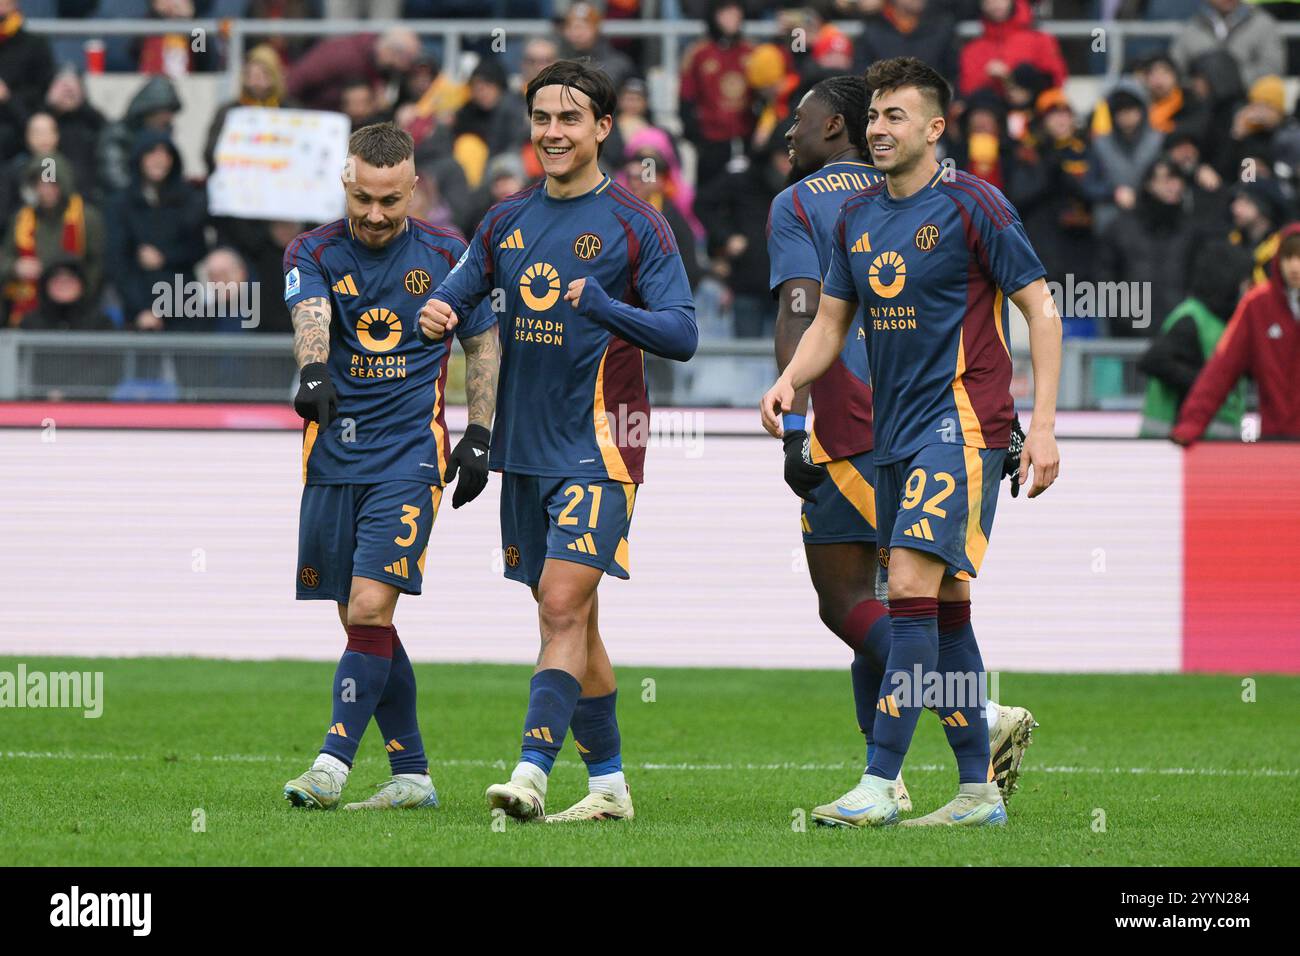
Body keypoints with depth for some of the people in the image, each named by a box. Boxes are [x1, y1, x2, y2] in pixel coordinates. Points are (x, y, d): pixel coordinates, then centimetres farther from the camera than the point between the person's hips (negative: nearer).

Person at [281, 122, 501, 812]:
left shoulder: (446, 256, 3)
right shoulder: (314, 253, 1)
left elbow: (484, 344, 13)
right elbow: (311, 318, -19)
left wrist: (479, 435, 4)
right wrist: (314, 369, -40)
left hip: (409, 456, -3)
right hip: (333, 460, 3)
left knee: (369, 609, -15)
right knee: (361, 620, 6)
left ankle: (332, 765, -18)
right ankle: (412, 775, 14)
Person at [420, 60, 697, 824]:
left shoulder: (635, 225, -5)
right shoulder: (508, 221, 11)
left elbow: (682, 335, -11)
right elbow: (458, 294, 17)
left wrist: (605, 308, -29)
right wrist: (438, 312, -8)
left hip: (599, 446, -6)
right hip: (524, 446, 6)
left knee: (564, 606, -16)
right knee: (567, 616, 10)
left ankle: (532, 773, -23)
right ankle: (608, 783, 17)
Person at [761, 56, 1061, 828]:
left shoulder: (972, 206, -8)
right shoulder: (857, 217, 13)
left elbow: (1041, 308, -7)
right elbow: (831, 322, 20)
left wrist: (1043, 425, -13)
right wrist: (789, 383, 0)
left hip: (961, 423, -7)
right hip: (894, 432, 7)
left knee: (913, 585, -16)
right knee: (943, 609, 8)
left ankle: (880, 784, -19)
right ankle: (979, 791, 13)